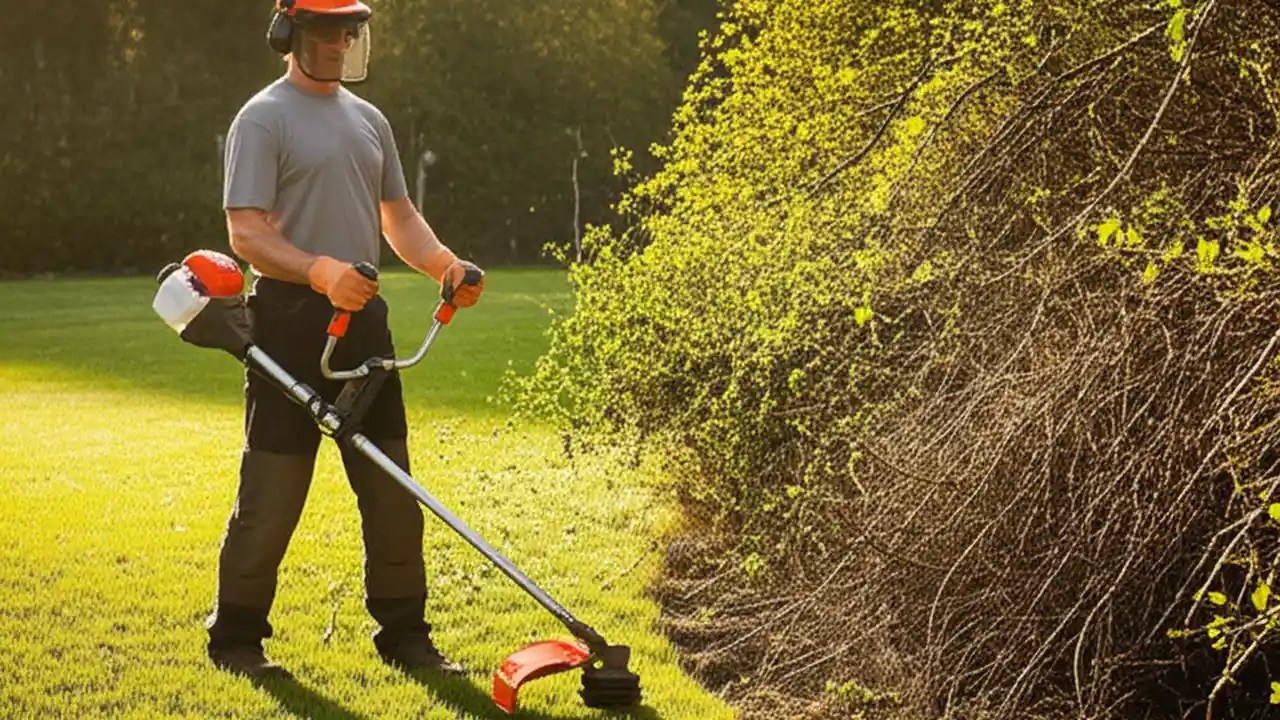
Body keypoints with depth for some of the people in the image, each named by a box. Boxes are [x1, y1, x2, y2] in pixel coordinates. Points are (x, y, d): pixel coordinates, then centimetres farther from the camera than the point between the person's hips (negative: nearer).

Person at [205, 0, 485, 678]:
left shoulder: (368, 119, 17)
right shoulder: (263, 119, -6)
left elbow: (398, 216, 21)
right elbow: (246, 233, -15)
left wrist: (446, 265, 1)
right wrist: (320, 271, -32)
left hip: (364, 318, 7)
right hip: (290, 319, -7)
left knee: (393, 488, 9)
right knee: (272, 492, -2)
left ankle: (404, 632, 19)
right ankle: (236, 637, 11)